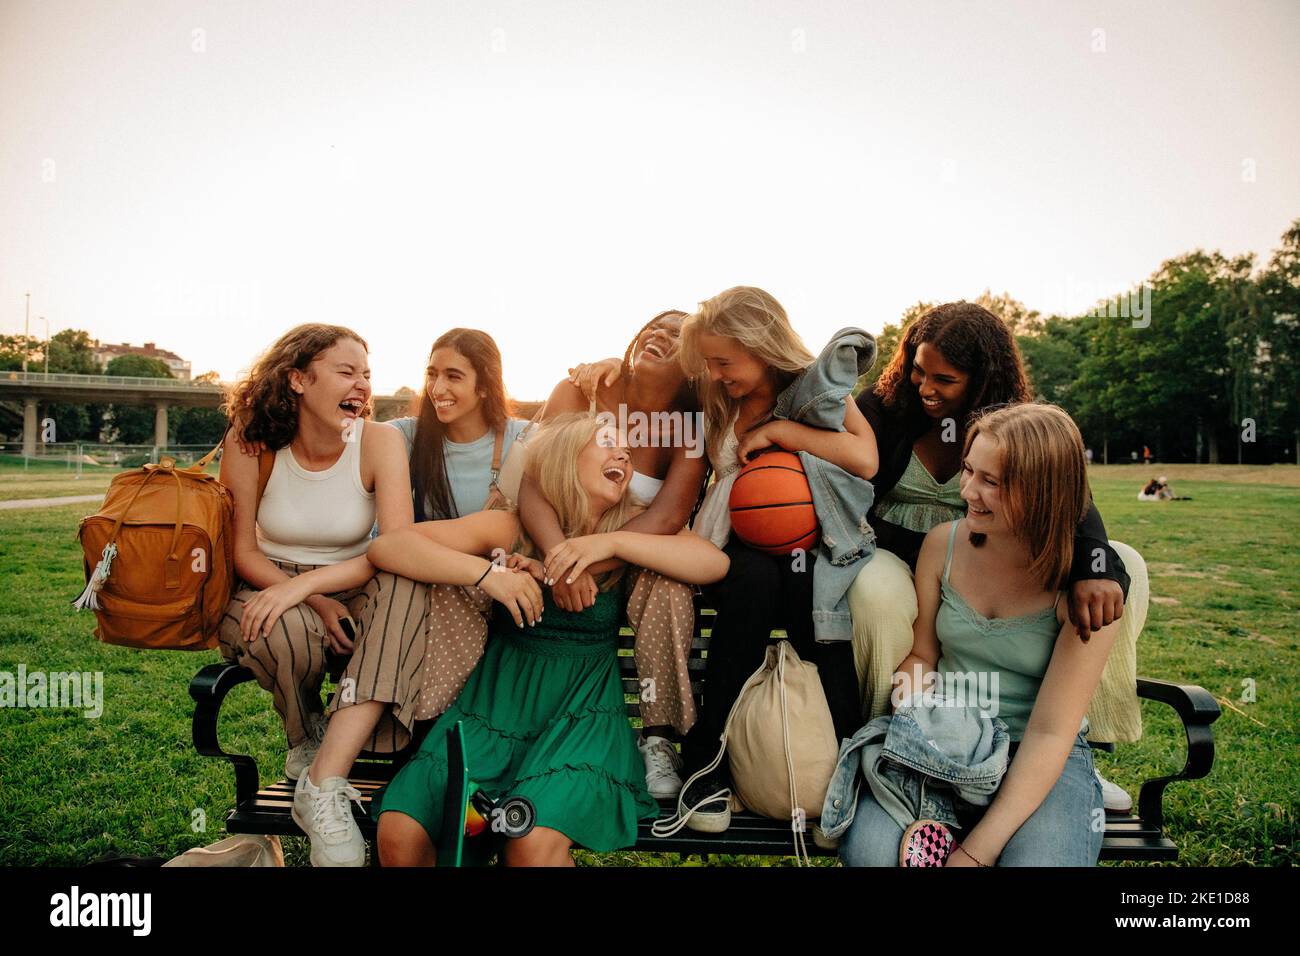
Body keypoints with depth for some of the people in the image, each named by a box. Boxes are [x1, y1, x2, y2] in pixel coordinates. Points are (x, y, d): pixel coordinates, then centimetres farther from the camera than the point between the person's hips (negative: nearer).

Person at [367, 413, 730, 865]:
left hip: (582, 707, -1)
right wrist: (487, 572, -20)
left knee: (534, 844, -28)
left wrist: (612, 542, -21)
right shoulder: (509, 527, -2)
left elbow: (715, 563, -13)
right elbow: (387, 546, -8)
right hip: (498, 697, 1)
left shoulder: (628, 528, 3)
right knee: (399, 834, -15)